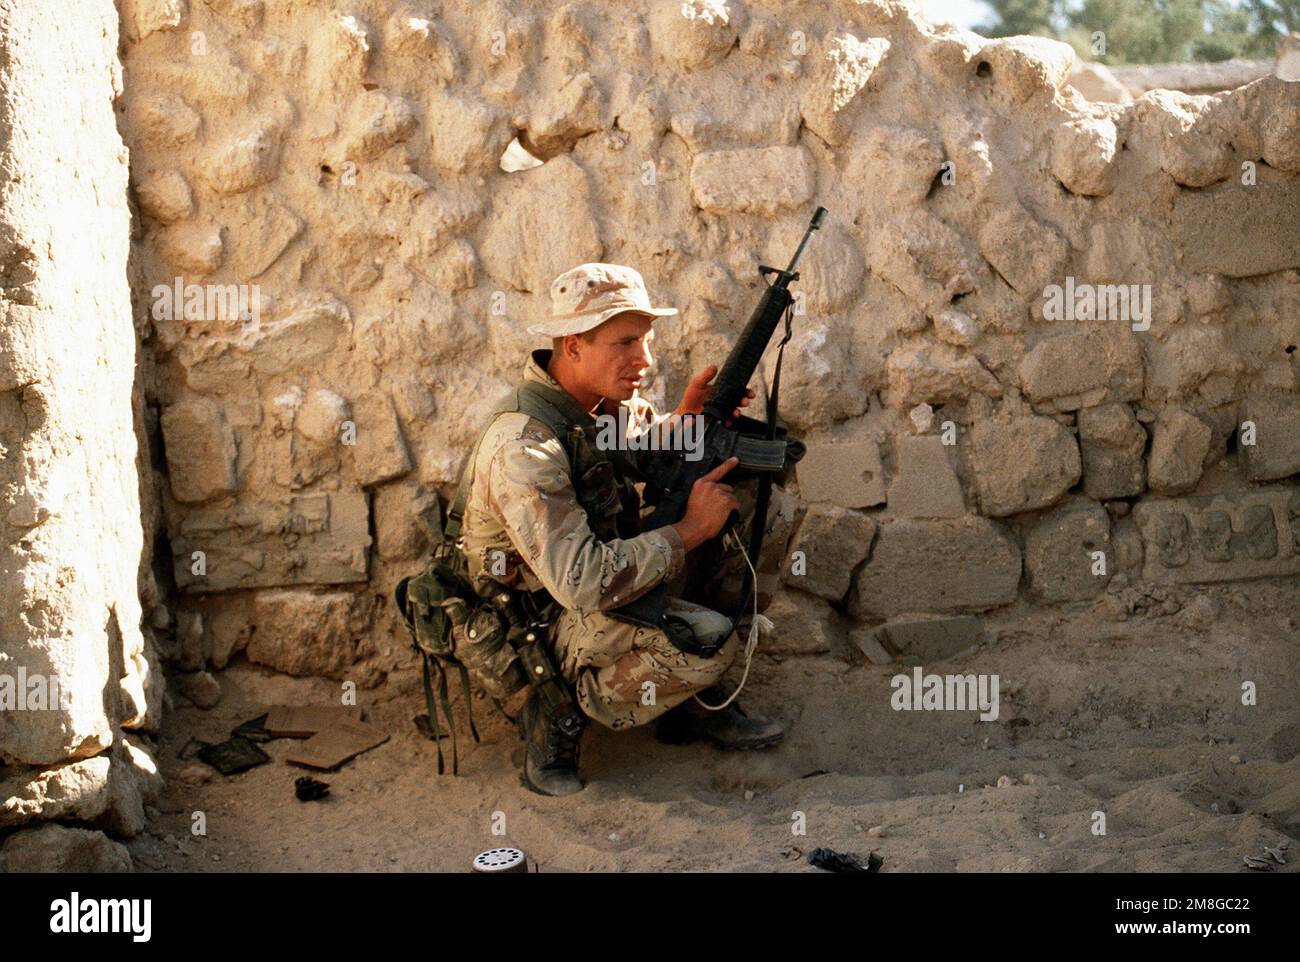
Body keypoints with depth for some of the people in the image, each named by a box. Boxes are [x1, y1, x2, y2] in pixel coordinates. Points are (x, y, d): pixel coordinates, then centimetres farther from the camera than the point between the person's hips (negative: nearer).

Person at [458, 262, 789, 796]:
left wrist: (683, 419, -1)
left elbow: (644, 450, 21)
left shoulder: (609, 405, -2)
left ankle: (694, 704, 8)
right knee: (711, 642, -26)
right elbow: (584, 584, -36)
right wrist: (689, 529, -29)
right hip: (531, 627, -9)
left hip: (590, 599, 9)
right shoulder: (525, 448, -30)